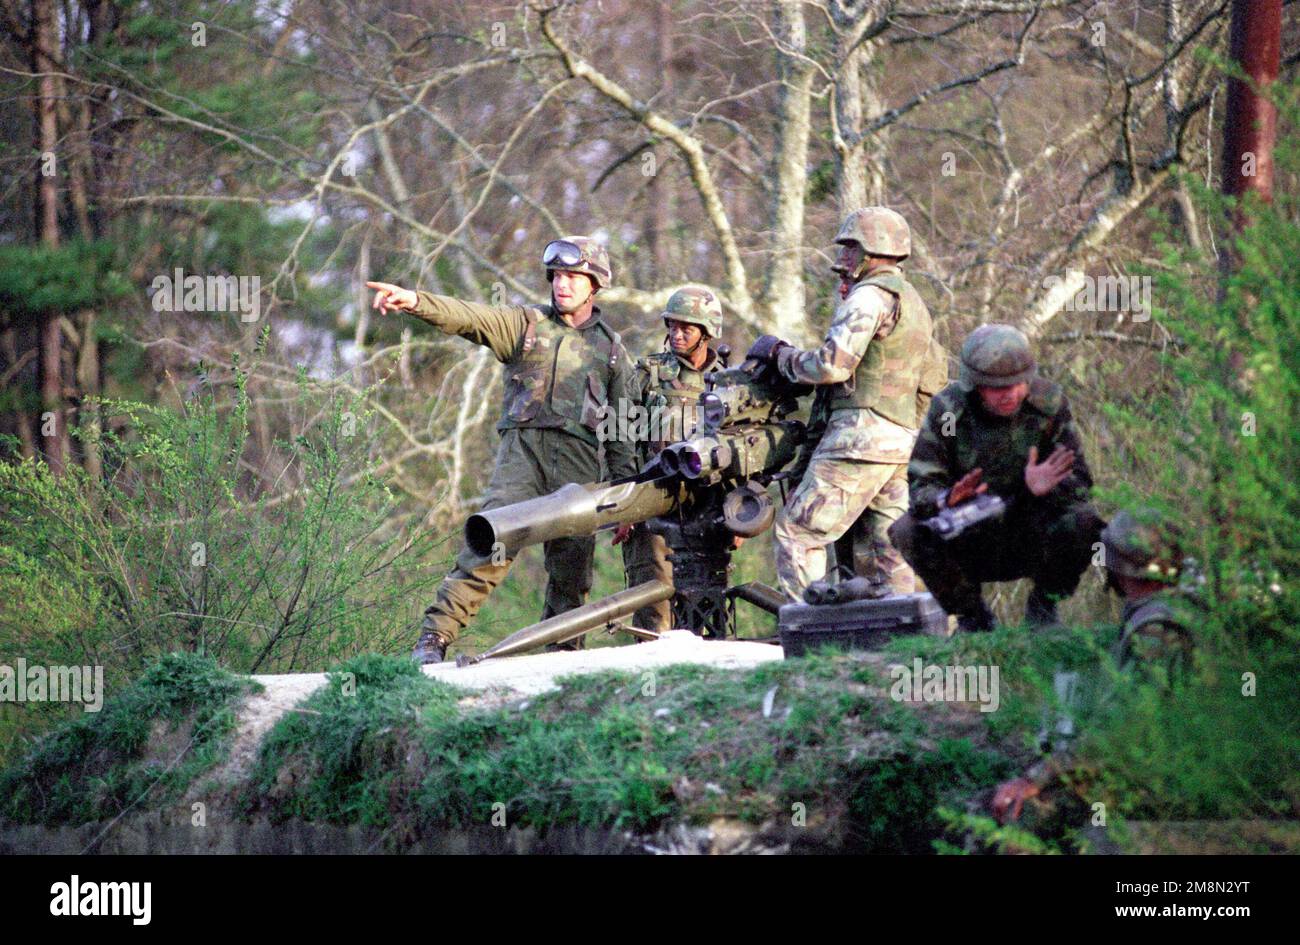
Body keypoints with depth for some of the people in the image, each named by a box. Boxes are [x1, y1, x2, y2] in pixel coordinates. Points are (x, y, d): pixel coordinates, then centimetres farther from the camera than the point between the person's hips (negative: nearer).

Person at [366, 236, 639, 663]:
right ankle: (434, 637, -22)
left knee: (571, 576, 3)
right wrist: (415, 302, -24)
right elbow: (466, 317, -5)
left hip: (580, 463, 2)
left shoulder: (611, 348, 17)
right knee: (489, 546, -19)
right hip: (523, 450, -2)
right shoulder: (525, 324, 12)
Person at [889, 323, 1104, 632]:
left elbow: (1079, 482, -12)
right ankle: (972, 614, -2)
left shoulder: (1050, 403, -12)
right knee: (909, 532, -27)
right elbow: (921, 483, -14)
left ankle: (1043, 606, 0)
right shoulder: (947, 408, -13)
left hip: (1031, 543, 0)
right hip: (970, 543, 0)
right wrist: (946, 499, -39)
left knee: (1083, 522, -29)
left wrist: (1045, 488, -36)